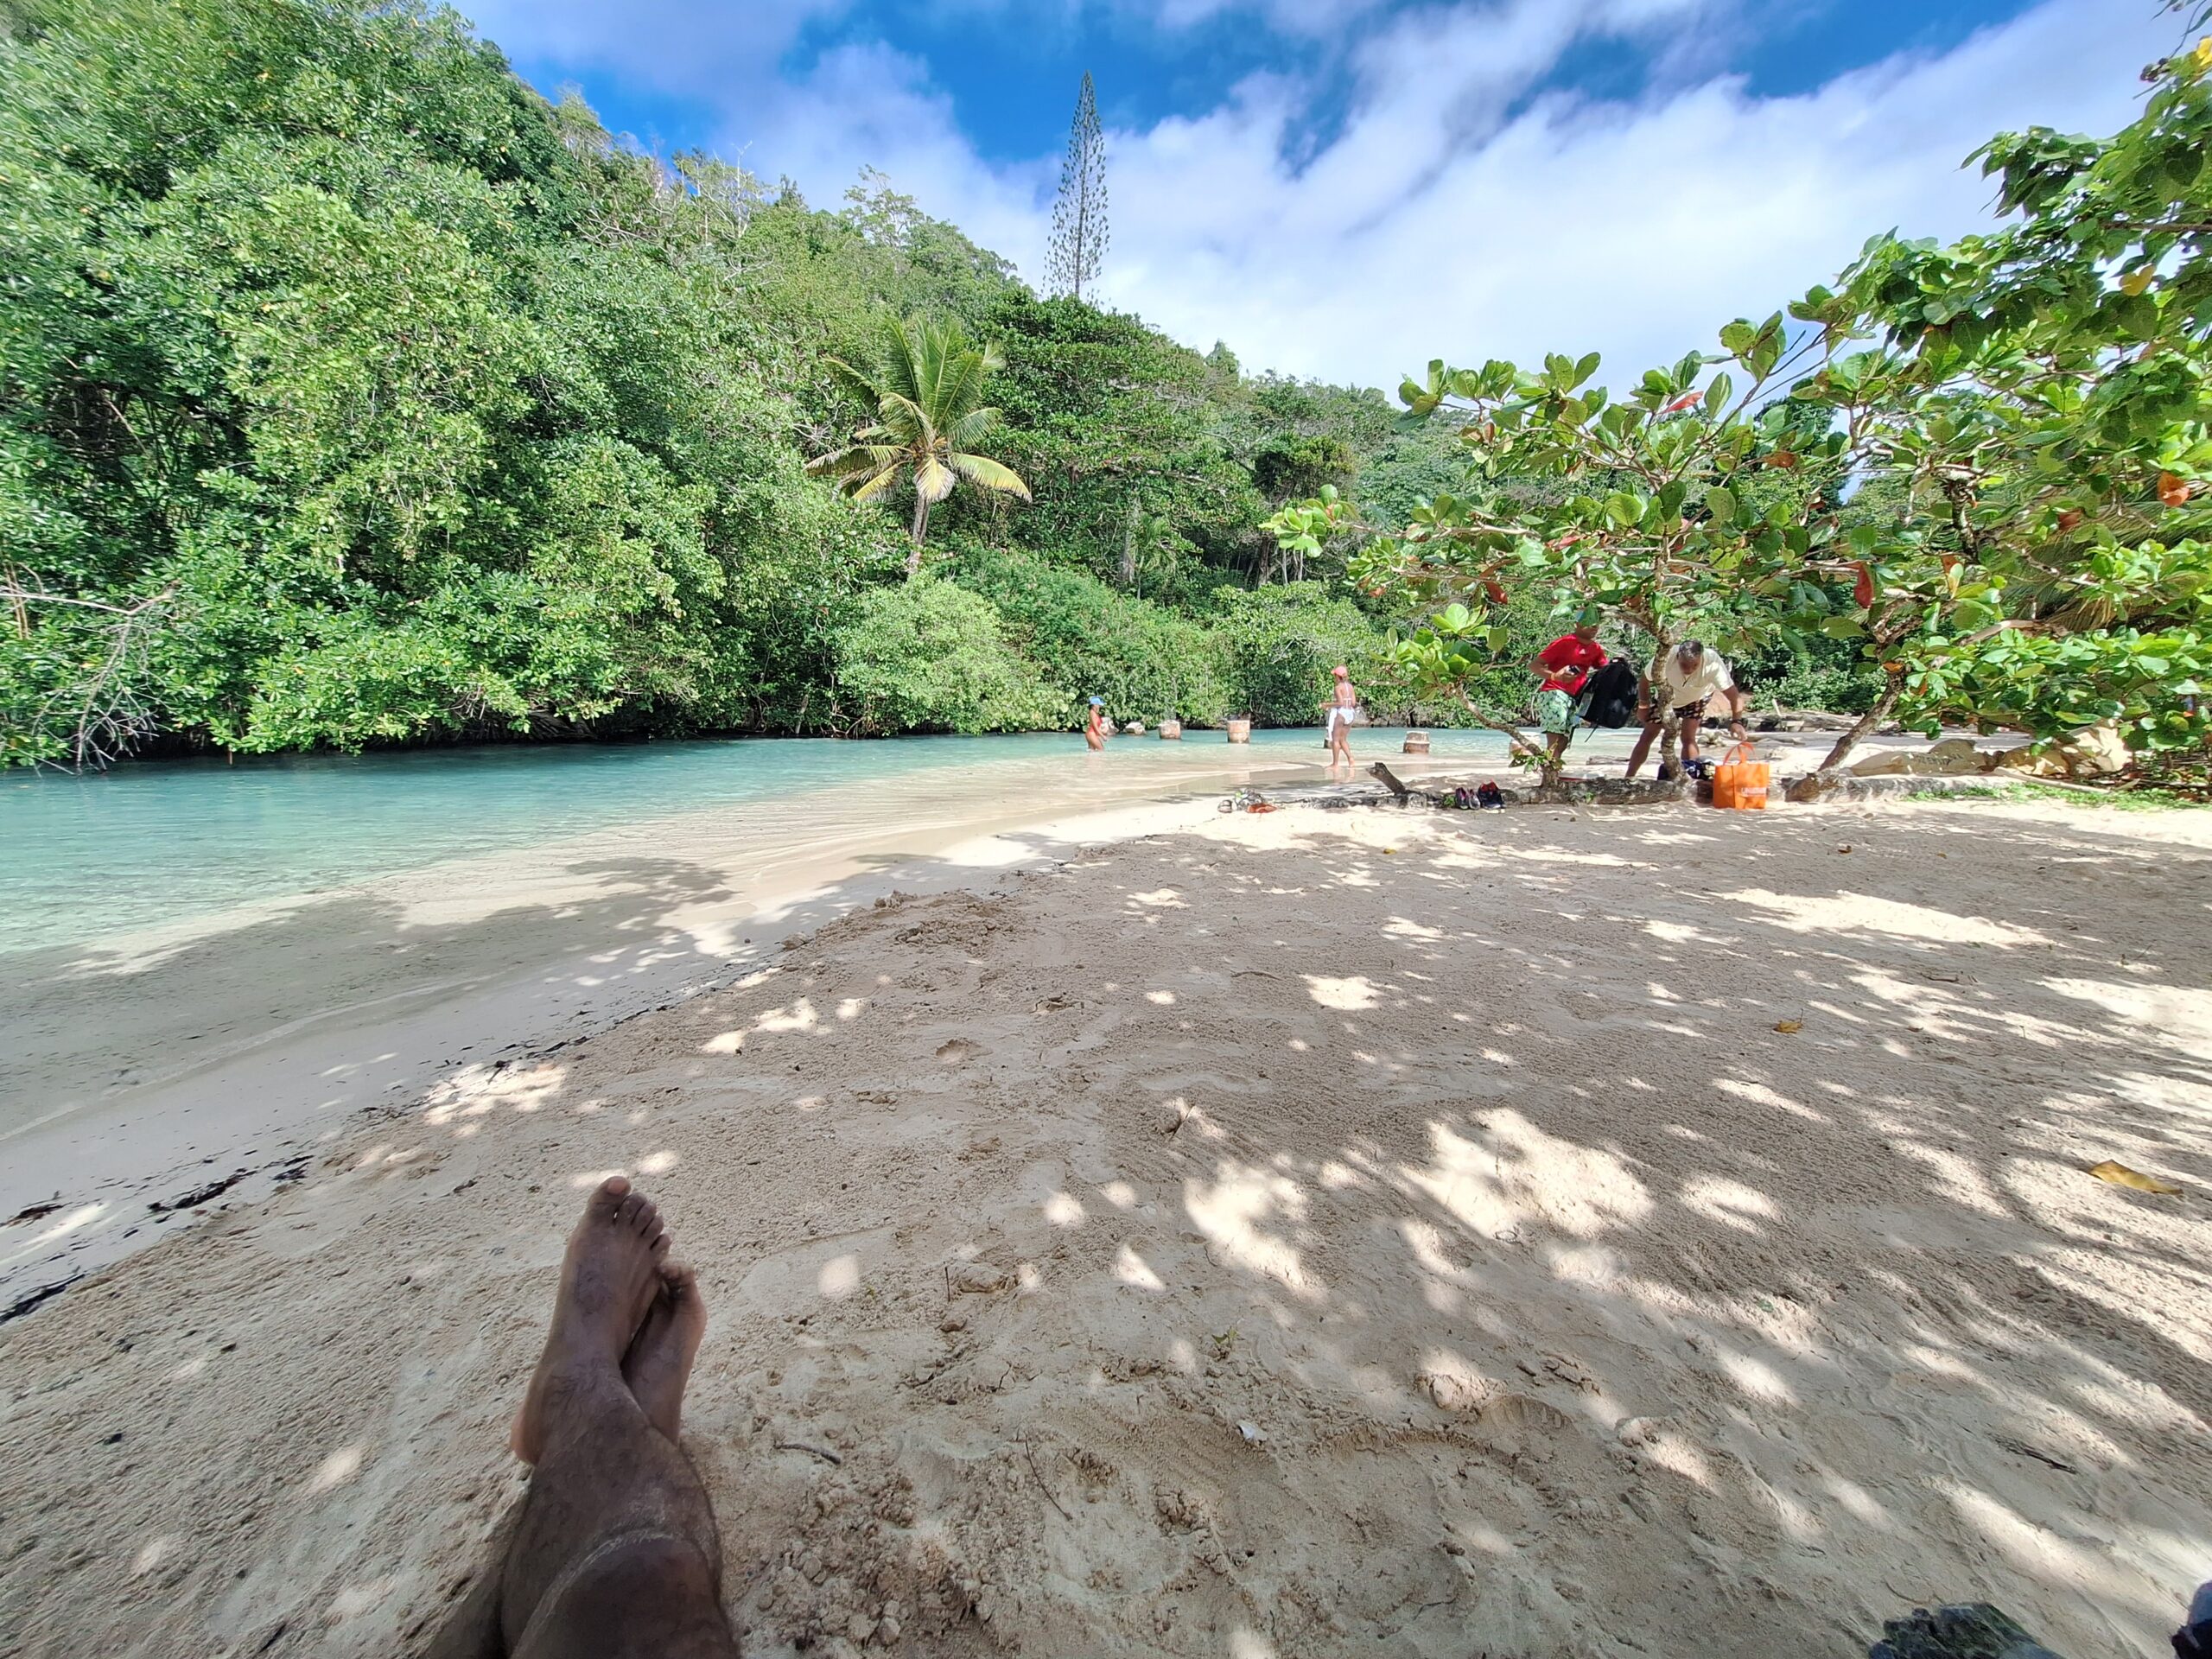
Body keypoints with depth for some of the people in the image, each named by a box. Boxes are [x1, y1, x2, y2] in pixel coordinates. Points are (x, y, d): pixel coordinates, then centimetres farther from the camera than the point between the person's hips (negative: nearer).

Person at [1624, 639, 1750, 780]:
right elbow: (1646, 679, -16)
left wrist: (1736, 721, -51)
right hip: (1665, 698, 1)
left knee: (1688, 737, -13)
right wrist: (1644, 704, -8)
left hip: (1697, 699, -1)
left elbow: (1733, 693, -39)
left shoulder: (1712, 663, -39)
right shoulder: (1665, 657, -37)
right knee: (1648, 735, -1)